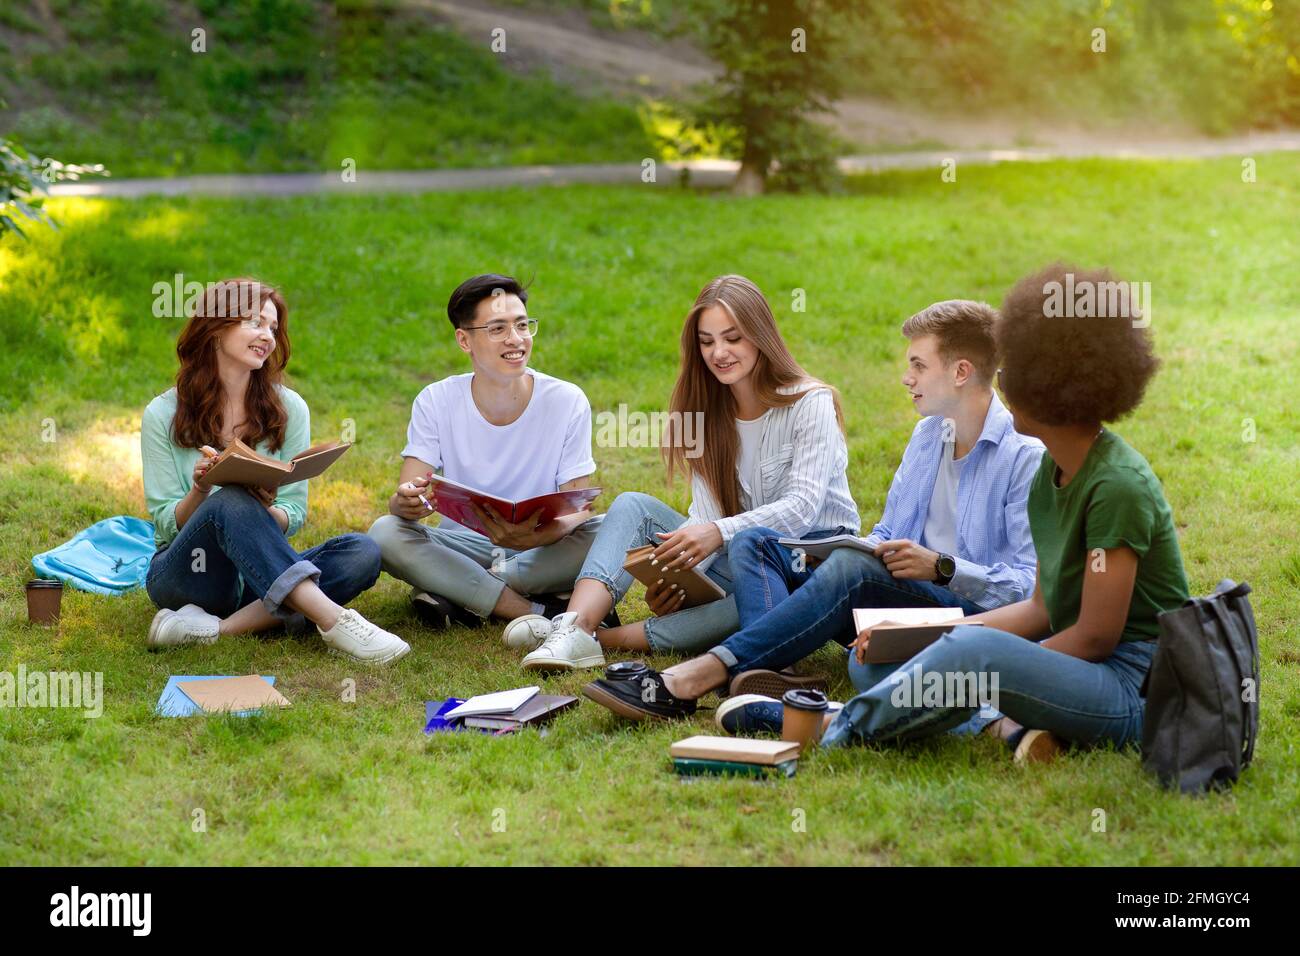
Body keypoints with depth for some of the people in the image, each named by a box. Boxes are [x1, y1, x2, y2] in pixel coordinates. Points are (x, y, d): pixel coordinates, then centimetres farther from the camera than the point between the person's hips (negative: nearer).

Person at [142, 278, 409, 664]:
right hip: (184, 571, -3)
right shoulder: (163, 415, -1)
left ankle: (218, 629, -34)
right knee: (231, 502, -35)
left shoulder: (289, 409, 6)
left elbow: (293, 517, 4)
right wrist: (199, 493, -24)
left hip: (258, 578, 3)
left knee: (362, 553, -24)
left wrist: (262, 512, -20)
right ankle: (334, 621, -45)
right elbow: (167, 524, -2)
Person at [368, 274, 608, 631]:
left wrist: (539, 536, -36)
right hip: (463, 546, 1)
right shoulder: (436, 402, -5)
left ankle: (458, 595, -21)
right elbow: (404, 496, -11)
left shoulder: (568, 402, -8)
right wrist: (406, 503, -38)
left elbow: (578, 509, -12)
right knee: (385, 532, -26)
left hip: (540, 550, -1)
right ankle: (539, 612, -29)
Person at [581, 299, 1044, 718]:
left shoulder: (1025, 455, -9)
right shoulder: (928, 434, 18)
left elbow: (1032, 585, -14)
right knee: (756, 542, -5)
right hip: (904, 599, 9)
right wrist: (863, 547, 0)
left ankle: (699, 676, -43)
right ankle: (771, 670, -36)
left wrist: (943, 567, -22)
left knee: (852, 567, -36)